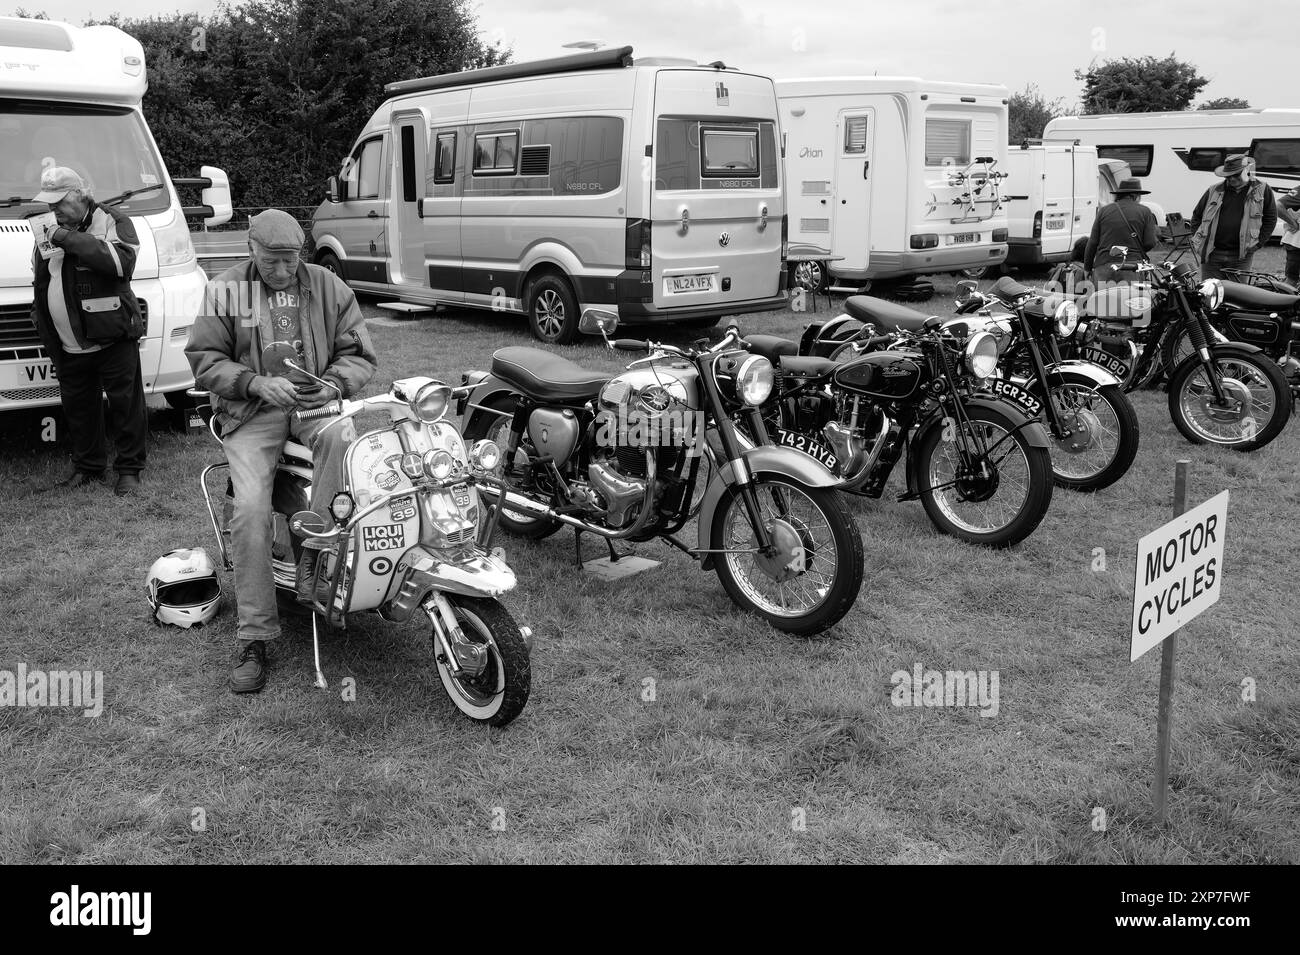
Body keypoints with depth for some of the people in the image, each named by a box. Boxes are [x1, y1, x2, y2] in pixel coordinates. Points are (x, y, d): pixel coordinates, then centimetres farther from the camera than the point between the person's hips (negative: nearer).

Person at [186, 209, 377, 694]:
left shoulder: (328, 287, 7)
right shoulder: (225, 290, 4)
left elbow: (359, 354, 8)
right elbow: (204, 359, 1)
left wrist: (334, 385, -13)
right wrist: (257, 383, -16)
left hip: (315, 401, 1)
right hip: (252, 409, -1)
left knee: (342, 436, -36)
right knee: (251, 509, -20)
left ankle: (314, 549, -23)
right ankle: (253, 638, -13)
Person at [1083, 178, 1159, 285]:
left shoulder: (1104, 211, 12)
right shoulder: (1145, 212, 8)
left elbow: (1092, 243, 9)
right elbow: (1150, 243, 0)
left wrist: (1088, 268, 18)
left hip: (1104, 265, 1)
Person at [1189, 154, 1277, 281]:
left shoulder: (1262, 190, 4)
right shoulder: (1214, 191, 6)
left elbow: (1271, 218, 11)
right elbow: (1197, 216, 16)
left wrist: (1258, 242, 3)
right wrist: (1198, 239, 5)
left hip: (1241, 257, -1)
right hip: (1211, 255, 1)